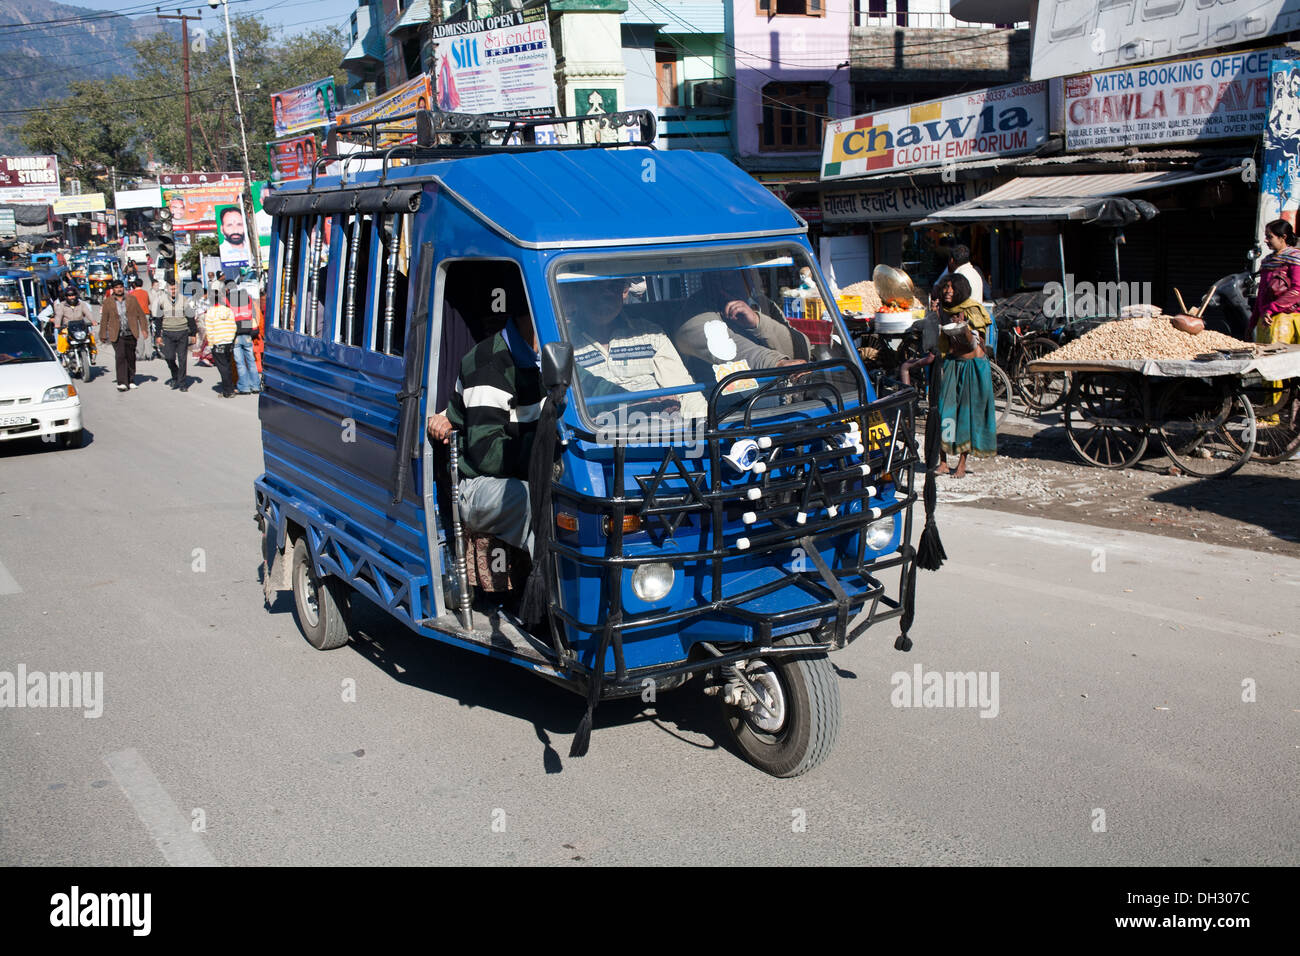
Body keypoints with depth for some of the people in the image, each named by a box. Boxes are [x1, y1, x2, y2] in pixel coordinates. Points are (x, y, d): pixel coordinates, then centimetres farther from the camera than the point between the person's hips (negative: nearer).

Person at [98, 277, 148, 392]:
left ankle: (131, 381, 21)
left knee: (131, 357, 9)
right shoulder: (107, 302, 4)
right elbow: (104, 320, 8)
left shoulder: (132, 300, 7)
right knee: (120, 357, -13)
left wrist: (144, 329, 0)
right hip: (117, 334, -2)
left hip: (131, 334, 2)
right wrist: (103, 335, 8)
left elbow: (141, 315, 9)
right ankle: (121, 383, -15)